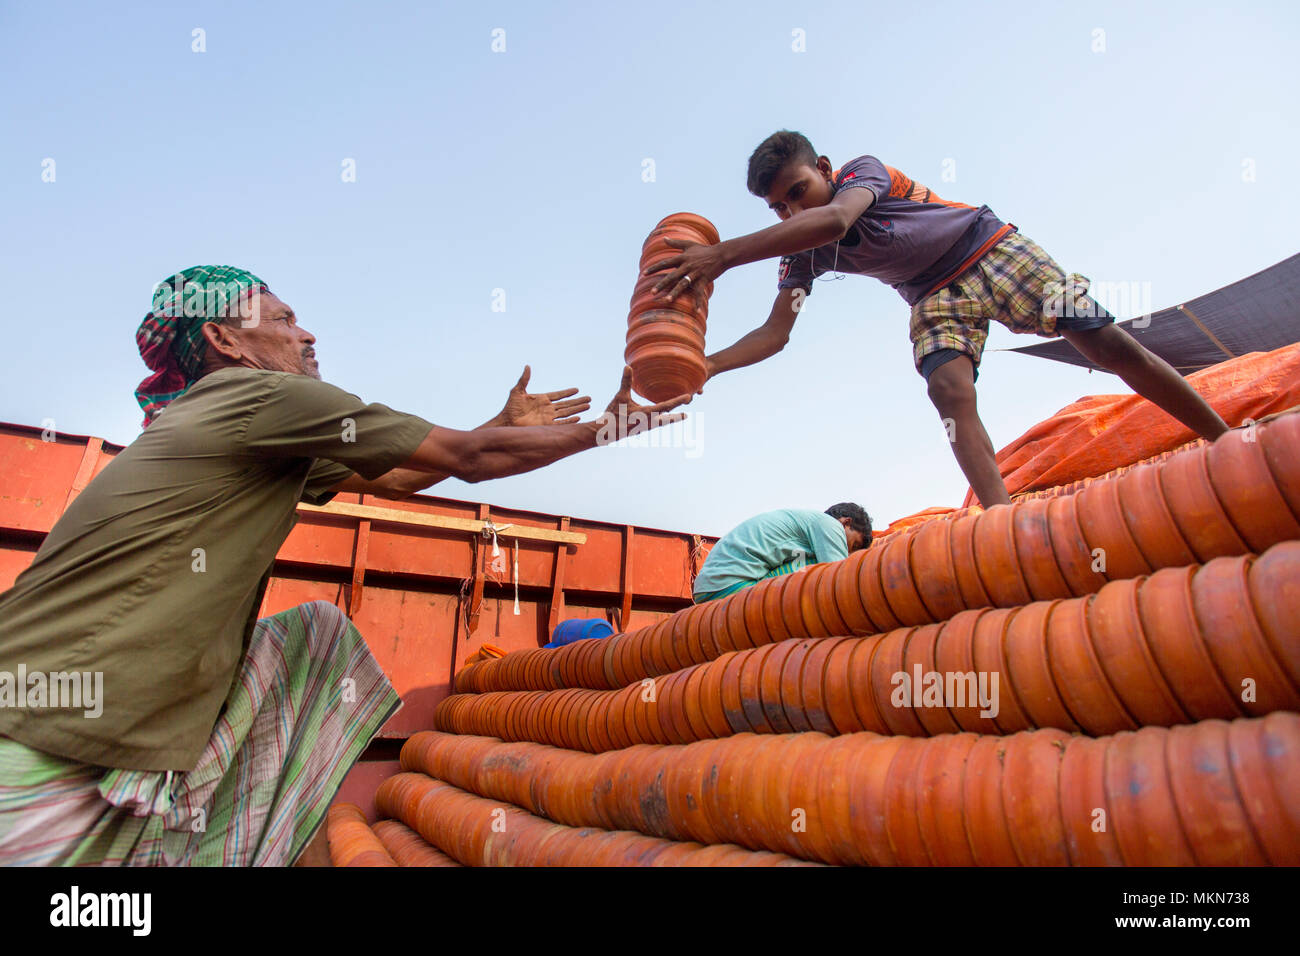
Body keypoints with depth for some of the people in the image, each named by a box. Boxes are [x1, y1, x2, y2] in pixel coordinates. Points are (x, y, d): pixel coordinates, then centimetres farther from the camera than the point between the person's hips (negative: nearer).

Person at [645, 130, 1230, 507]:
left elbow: (835, 219, -46)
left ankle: (1228, 444, 3)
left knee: (1106, 344, -10)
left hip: (989, 250, -4)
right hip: (934, 297, 4)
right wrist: (707, 366, -29)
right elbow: (776, 331, -13)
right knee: (949, 392, -23)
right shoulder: (799, 253, -7)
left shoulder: (862, 170, -23)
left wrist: (722, 255, -54)